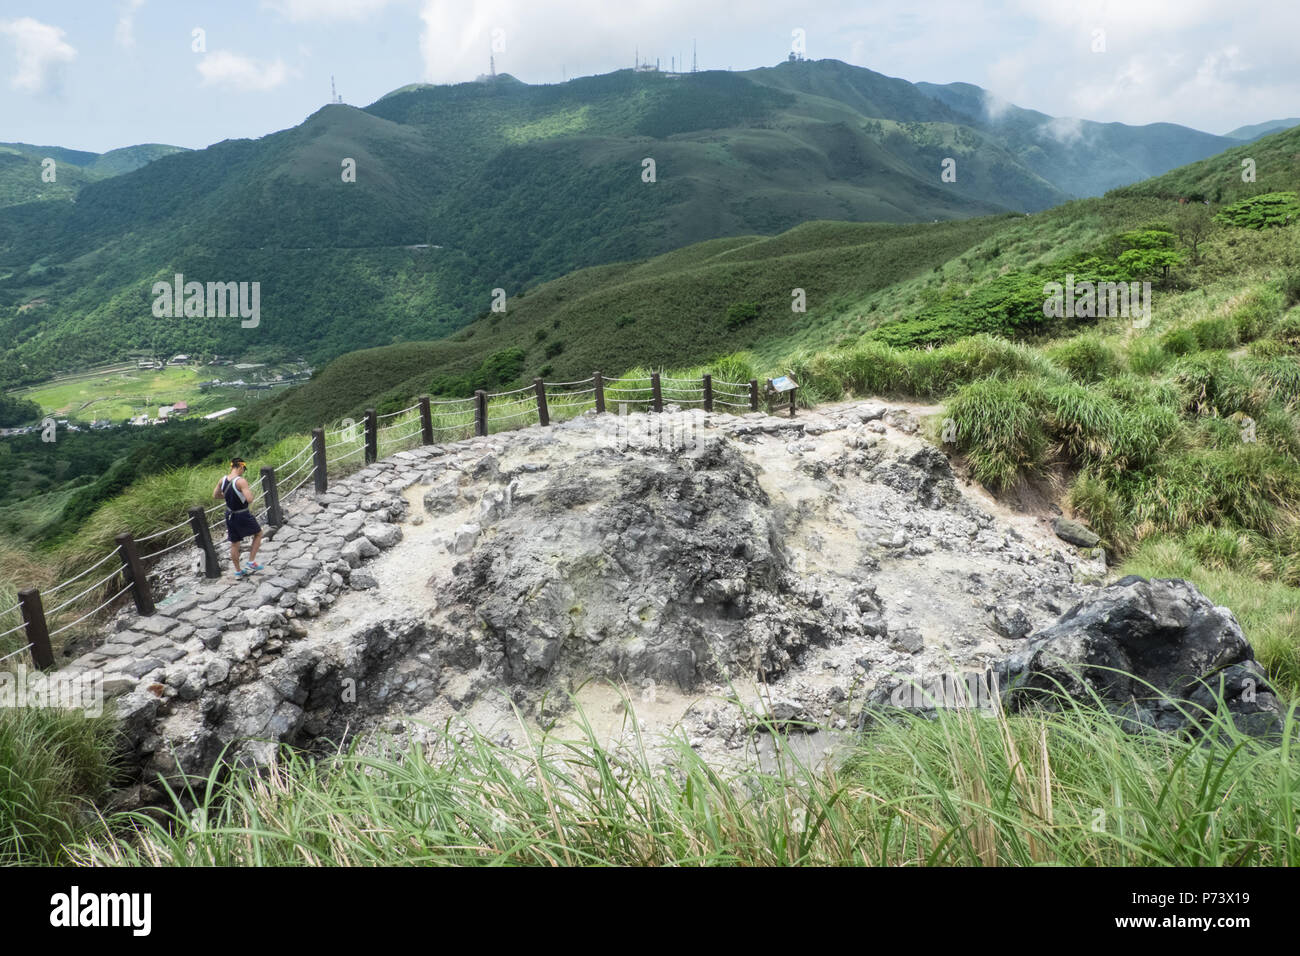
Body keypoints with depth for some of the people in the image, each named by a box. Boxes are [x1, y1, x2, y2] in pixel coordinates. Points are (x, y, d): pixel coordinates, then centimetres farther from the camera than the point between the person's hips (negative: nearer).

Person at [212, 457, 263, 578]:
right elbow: (249, 499, -31)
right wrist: (251, 494, -10)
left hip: (230, 515, 6)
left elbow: (215, 495, 13)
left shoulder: (223, 480, -1)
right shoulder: (241, 481, -24)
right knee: (258, 534, 18)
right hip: (243, 515, -6)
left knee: (234, 543, 16)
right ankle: (251, 562, 12)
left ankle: (238, 571, 27)